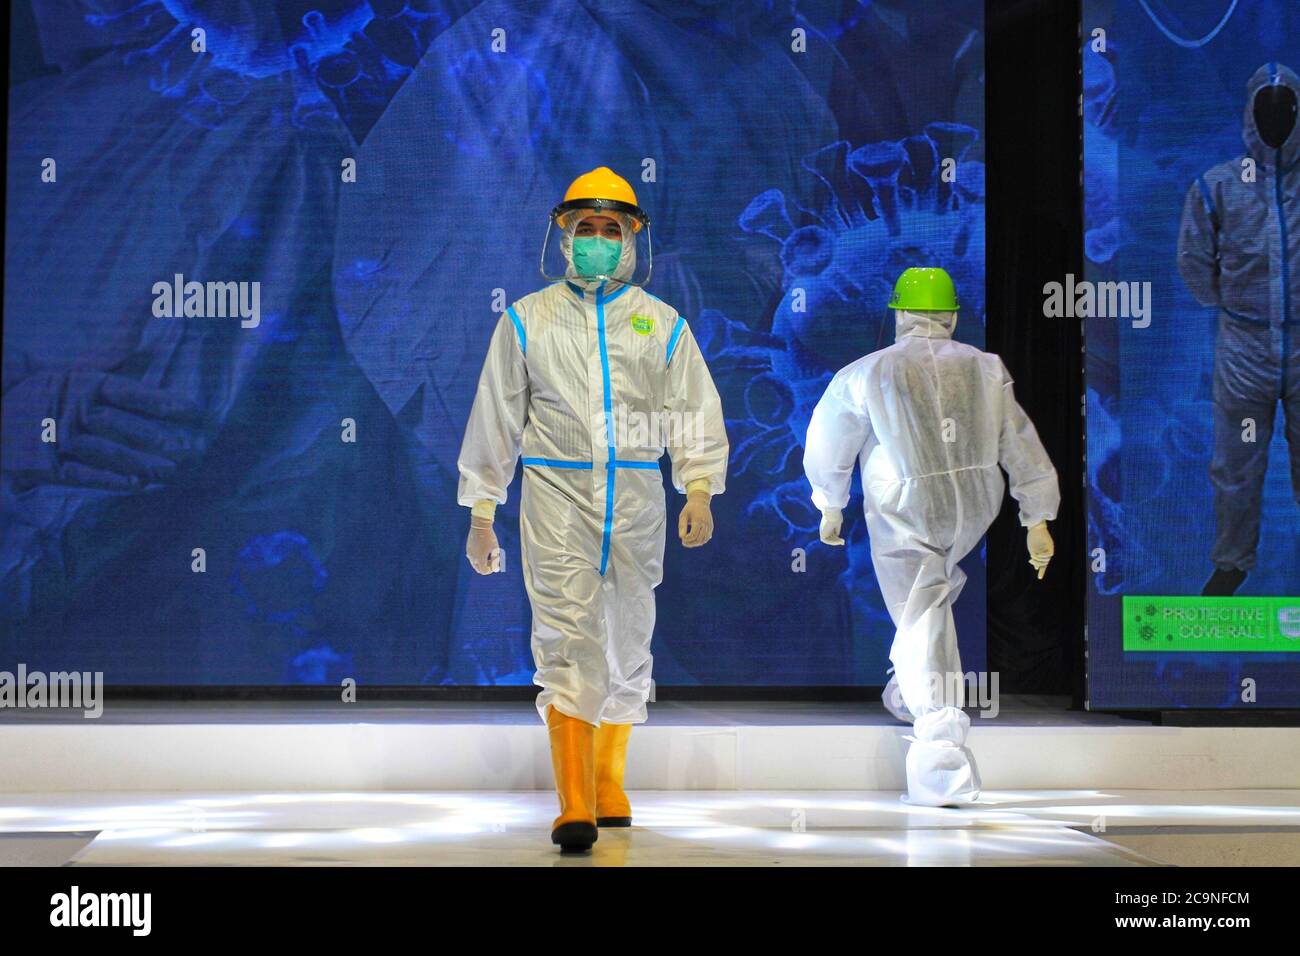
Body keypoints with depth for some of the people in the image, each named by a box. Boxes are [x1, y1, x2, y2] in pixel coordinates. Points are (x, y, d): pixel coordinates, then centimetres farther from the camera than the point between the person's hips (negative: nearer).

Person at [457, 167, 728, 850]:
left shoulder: (662, 323, 11)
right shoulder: (527, 320, 8)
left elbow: (696, 413, 6)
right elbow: (495, 418, 9)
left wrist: (700, 492, -10)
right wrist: (481, 513, 6)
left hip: (636, 500, 2)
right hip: (557, 496, -2)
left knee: (627, 645, 10)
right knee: (568, 644, -12)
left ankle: (609, 784, 27)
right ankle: (574, 807, -15)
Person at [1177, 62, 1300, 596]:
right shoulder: (1217, 186, -1)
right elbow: (1194, 262, 6)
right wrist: (1232, 305, 7)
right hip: (1244, 348, 0)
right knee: (1236, 465, 9)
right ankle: (1232, 560, 25)